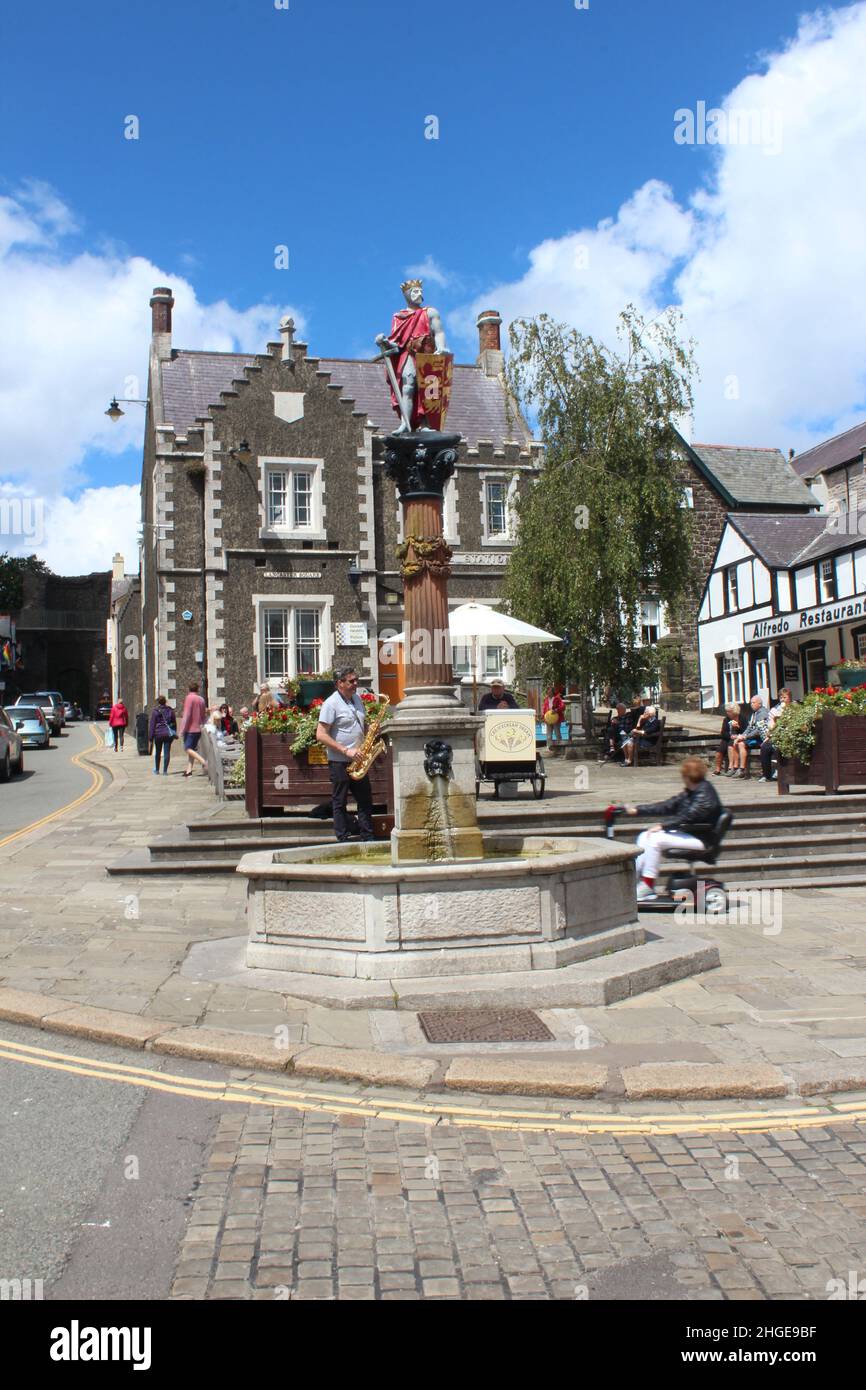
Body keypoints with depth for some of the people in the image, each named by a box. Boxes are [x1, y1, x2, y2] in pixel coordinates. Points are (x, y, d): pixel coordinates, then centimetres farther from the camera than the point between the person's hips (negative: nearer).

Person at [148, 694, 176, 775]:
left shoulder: (155, 711, -5)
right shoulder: (170, 710, 5)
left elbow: (152, 724, -5)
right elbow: (174, 723, 12)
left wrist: (150, 736, -2)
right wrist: (175, 733, 20)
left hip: (158, 733, -1)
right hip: (168, 734, 2)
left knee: (157, 752, 14)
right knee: (167, 752, 1)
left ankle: (156, 770, 22)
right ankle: (165, 771, -2)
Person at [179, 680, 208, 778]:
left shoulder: (189, 698, -11)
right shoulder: (201, 699, 11)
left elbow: (186, 715, -16)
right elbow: (204, 716, 18)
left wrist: (182, 730, -14)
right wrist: (202, 726, 28)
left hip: (190, 729, -7)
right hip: (198, 729, 7)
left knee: (188, 749, -8)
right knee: (192, 749, 10)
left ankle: (204, 762, -24)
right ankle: (189, 770, 6)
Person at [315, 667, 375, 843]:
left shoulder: (357, 699, 11)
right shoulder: (331, 703, -12)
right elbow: (321, 735, -16)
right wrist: (346, 751, -20)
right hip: (339, 761, -7)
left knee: (365, 799, 9)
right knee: (340, 802, 3)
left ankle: (368, 837, 17)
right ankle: (343, 839, 9)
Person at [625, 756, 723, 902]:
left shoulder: (706, 794, -17)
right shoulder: (690, 792, 12)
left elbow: (686, 818, -26)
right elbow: (668, 806, 10)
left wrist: (662, 826, -28)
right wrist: (637, 810, 6)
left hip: (700, 839, -10)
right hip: (686, 833, 10)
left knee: (655, 840, -24)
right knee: (644, 837, 0)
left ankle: (647, 888, -17)